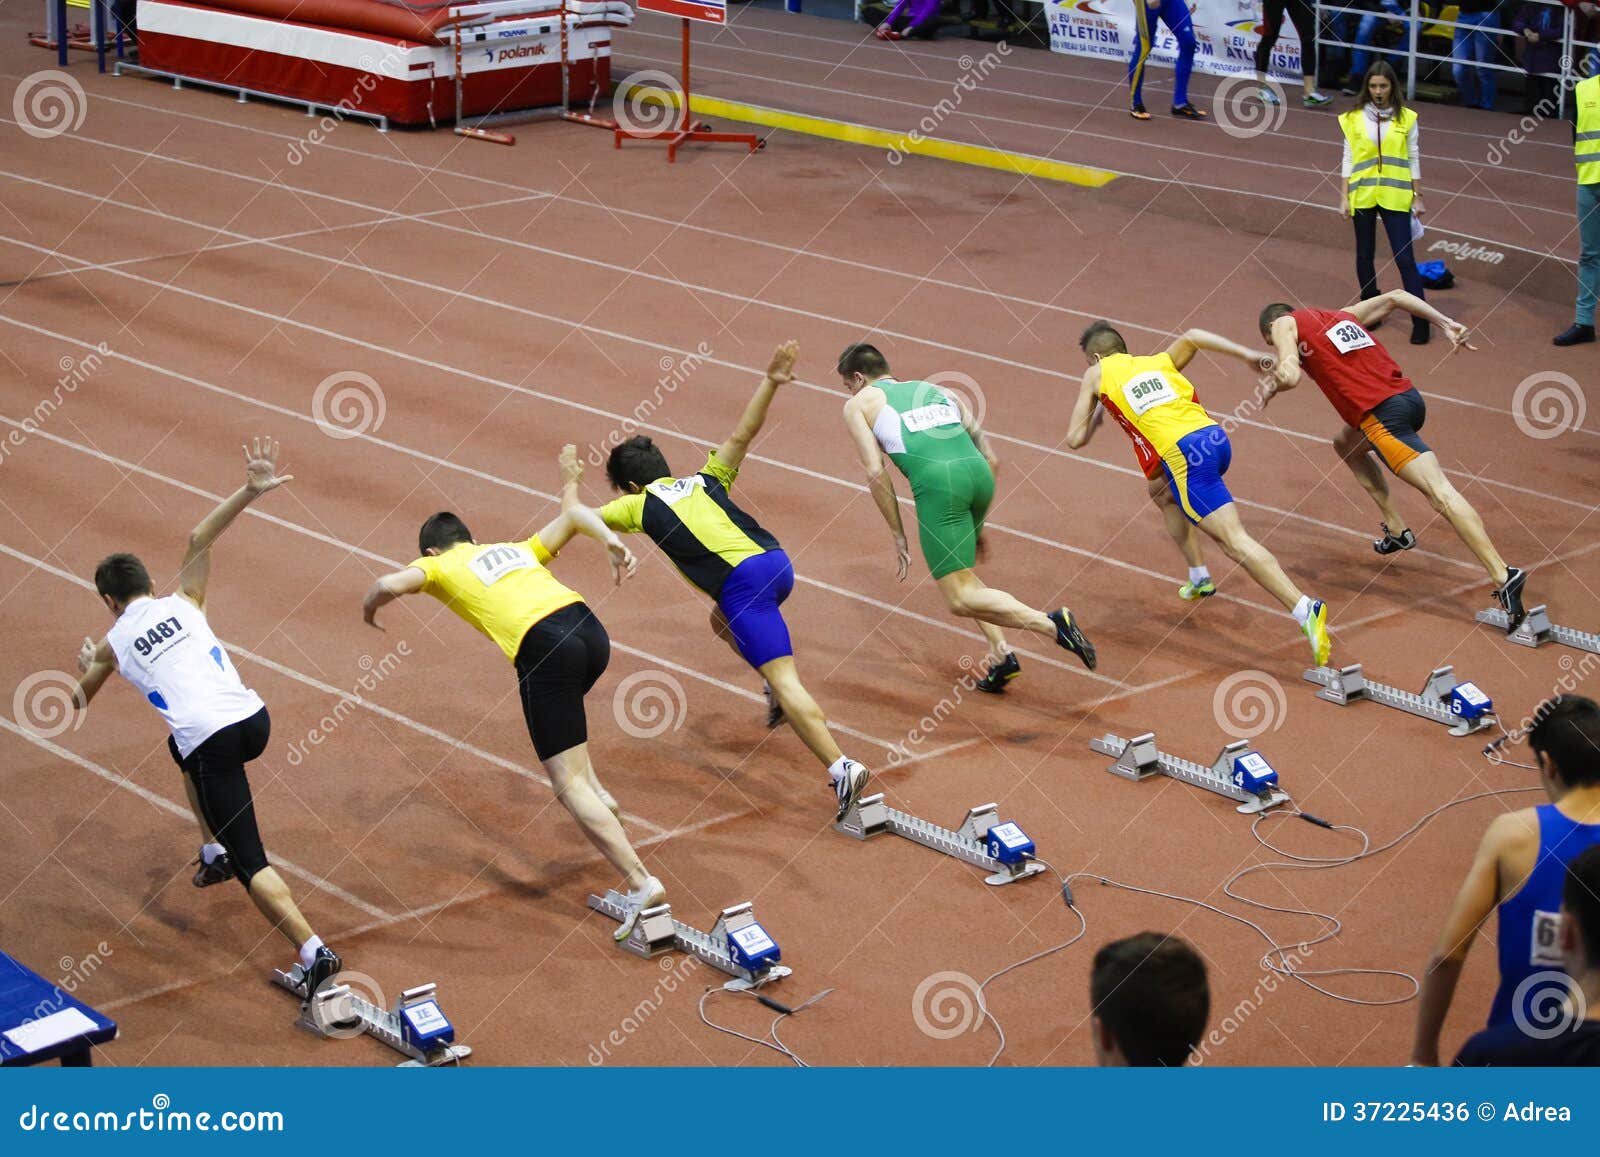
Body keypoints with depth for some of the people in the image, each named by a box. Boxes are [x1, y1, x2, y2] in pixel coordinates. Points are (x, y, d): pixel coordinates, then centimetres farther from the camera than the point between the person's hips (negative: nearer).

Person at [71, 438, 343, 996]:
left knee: (252, 864, -7)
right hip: (254, 719, 5)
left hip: (210, 743, -5)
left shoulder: (112, 645, 14)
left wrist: (86, 665, 52)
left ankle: (314, 953, -23)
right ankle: (214, 852, 37)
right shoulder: (182, 603, 16)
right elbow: (199, 538, 6)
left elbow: (78, 702, 31)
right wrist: (250, 492, 1)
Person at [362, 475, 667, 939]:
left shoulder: (439, 565, 18)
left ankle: (640, 883, -12)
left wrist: (369, 607, 21)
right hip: (591, 630, 7)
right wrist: (611, 542, 12)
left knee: (569, 787, -2)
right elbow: (574, 514, 27)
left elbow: (389, 584, 0)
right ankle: (596, 791, 29)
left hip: (544, 649, -6)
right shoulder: (516, 549, 32)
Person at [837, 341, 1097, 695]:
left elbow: (876, 472, 3)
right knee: (960, 571, 27)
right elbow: (992, 460, 26)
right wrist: (977, 524, 33)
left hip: (937, 483, -6)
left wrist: (899, 535, 9)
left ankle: (1051, 624, -21)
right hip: (979, 473, 6)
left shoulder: (858, 404, 18)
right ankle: (1000, 653, 11)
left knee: (960, 599, -3)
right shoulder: (935, 389, 31)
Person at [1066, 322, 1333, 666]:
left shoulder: (1097, 374, 18)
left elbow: (1075, 439, 18)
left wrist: (1096, 417, 39)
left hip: (1185, 456, -7)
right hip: (1216, 437, 7)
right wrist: (1249, 355, 1)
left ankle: (1305, 609, -30)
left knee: (1236, 542, -15)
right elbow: (1191, 337, 7)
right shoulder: (1159, 362, 27)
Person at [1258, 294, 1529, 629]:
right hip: (1408, 396, 8)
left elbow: (1290, 376, -7)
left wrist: (1273, 384, 14)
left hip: (1382, 413, -8)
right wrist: (1447, 323, 18)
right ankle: (1397, 530, 26)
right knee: (1345, 444, 33)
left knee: (1439, 492, -18)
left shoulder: (1284, 324, 9)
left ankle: (1503, 575, -30)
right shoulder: (1342, 315, 28)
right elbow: (1394, 297, 25)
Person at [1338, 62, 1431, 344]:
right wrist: (1344, 197, 1)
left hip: (1395, 196, -1)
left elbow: (1413, 159, 6)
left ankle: (1421, 319, -4)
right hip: (1362, 195, 1)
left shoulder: (1406, 119, 1)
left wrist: (1418, 197, 4)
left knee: (1405, 258, -6)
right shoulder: (1354, 118, 2)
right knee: (1365, 256, 12)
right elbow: (1348, 159, 5)